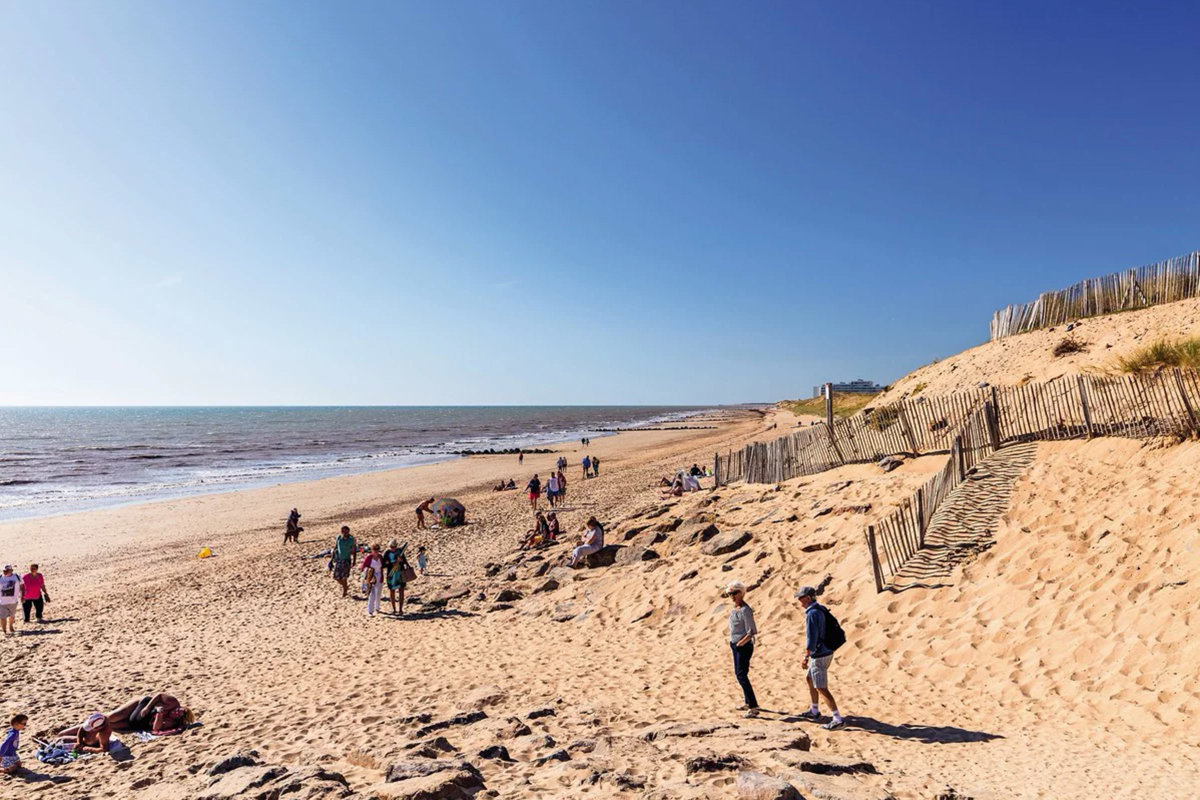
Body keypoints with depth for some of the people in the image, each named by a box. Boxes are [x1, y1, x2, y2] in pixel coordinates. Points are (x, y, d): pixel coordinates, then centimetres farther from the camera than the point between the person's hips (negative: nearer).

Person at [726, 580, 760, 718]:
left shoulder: (745, 610, -20)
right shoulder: (734, 608, 7)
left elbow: (751, 632, -22)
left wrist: (740, 643, -19)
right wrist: (733, 641, 15)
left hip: (744, 646, -10)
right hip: (735, 645, 10)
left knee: (742, 675, -11)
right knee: (738, 673, 18)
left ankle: (753, 707, -8)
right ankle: (747, 702, 32)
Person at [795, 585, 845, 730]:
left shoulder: (812, 613, -22)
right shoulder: (821, 610, 7)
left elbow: (811, 638, -24)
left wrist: (806, 657, -17)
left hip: (819, 655, -10)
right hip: (826, 652, 10)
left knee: (821, 688, -4)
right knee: (810, 680, 23)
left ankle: (838, 719, -1)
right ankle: (814, 712, 35)